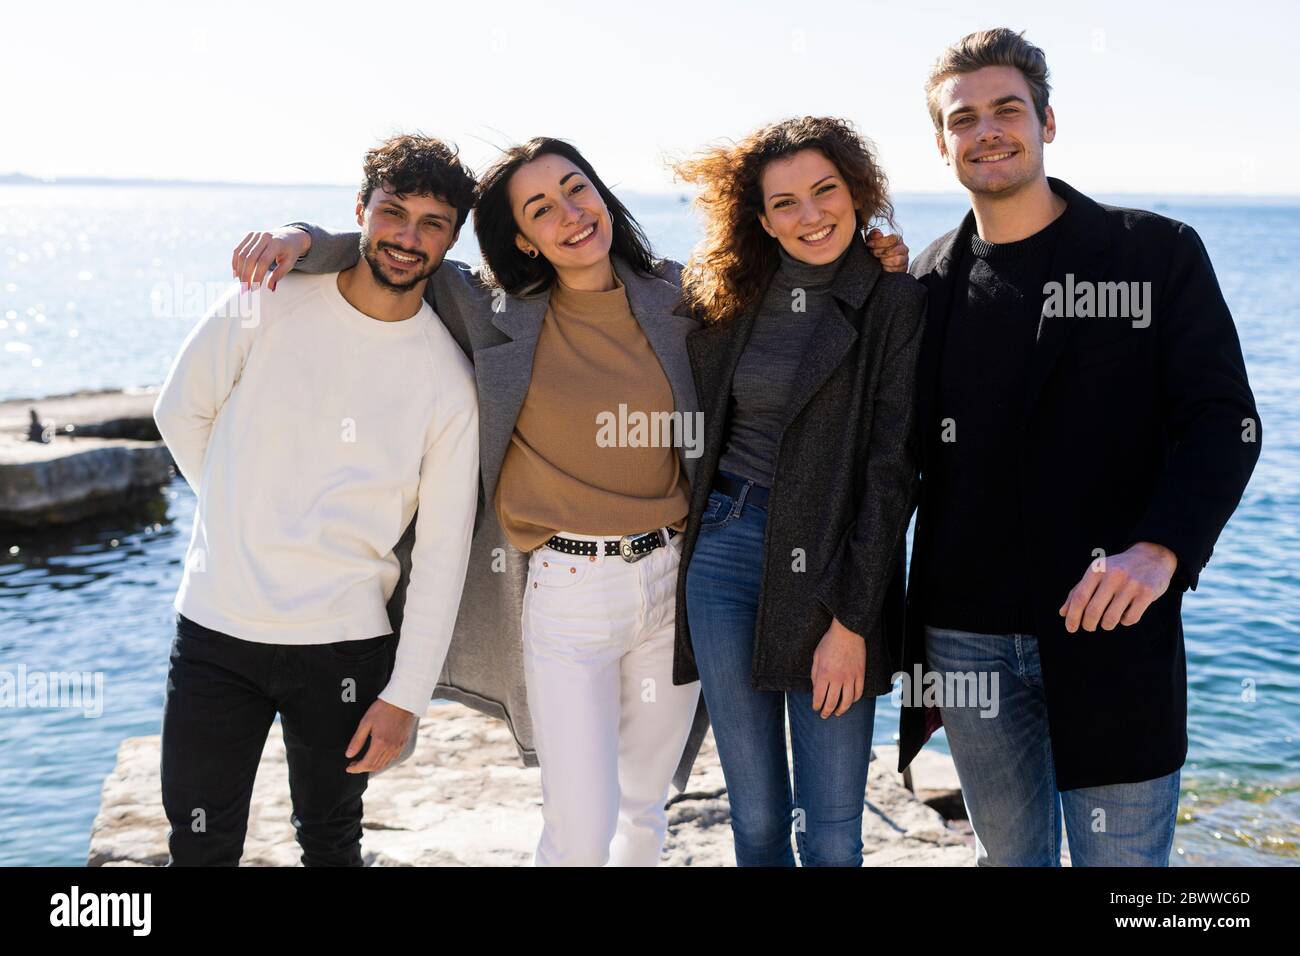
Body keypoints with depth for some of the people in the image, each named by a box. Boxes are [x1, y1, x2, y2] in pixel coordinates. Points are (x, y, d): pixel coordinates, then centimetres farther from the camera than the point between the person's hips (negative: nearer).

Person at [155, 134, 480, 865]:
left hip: (344, 642, 0)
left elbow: (443, 551, -4)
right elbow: (181, 412, 10)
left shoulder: (448, 379, -5)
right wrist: (243, 519, 11)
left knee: (331, 842, 14)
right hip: (216, 626, 1)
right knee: (201, 846, 8)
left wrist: (407, 695, -7)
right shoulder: (266, 305, -4)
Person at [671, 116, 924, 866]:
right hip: (724, 551, 3)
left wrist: (852, 619, -12)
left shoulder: (896, 304, -5)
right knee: (755, 817, 10)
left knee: (831, 835, 2)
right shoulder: (724, 296, 7)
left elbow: (891, 471, -9)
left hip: (832, 563, -3)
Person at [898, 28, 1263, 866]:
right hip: (966, 639, 3)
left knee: (1124, 859, 3)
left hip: (1111, 632, -3)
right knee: (1007, 854, 15)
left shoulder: (1159, 253, -1)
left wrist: (1162, 549, -24)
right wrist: (905, 641, 8)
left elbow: (1224, 421, -7)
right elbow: (909, 459, 12)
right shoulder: (931, 284, 9)